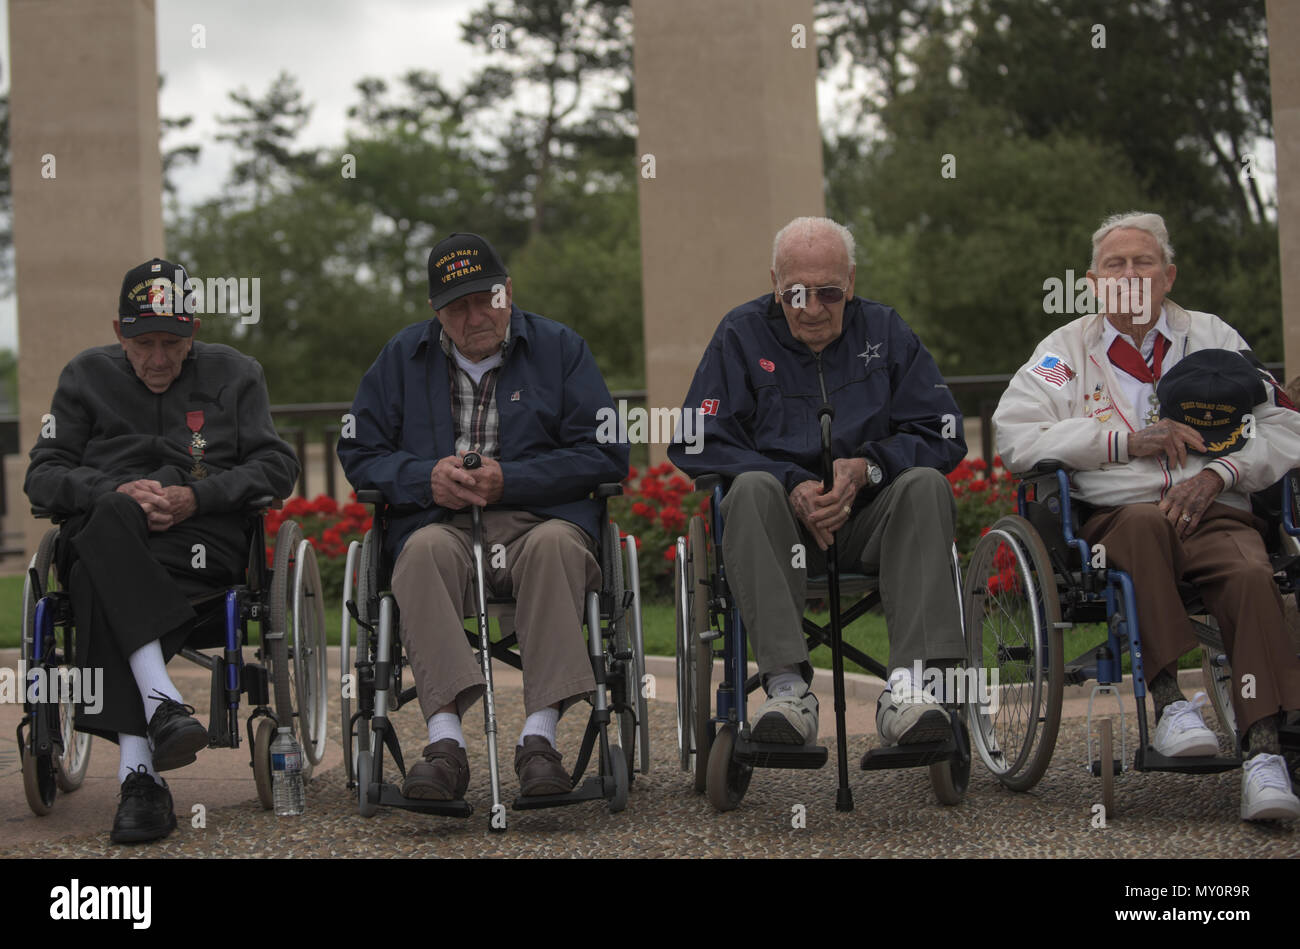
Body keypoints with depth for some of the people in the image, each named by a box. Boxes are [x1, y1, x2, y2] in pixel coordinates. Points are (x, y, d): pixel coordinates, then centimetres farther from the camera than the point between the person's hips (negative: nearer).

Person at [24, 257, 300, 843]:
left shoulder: (233, 375, 18)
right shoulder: (87, 376, 20)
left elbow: (276, 467, 9)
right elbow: (42, 475, 10)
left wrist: (195, 496, -9)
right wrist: (118, 492, -10)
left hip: (203, 539, -1)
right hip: (100, 532, 1)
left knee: (101, 579, -37)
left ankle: (137, 771, -47)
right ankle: (161, 703, -52)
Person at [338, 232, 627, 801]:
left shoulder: (559, 348, 10)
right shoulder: (403, 357, 16)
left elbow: (605, 454, 1)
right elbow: (359, 453, 13)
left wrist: (507, 479, -10)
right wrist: (426, 477, -8)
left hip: (538, 518, -1)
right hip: (441, 523, 1)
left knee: (555, 544, -36)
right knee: (424, 550, -34)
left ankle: (539, 737, -42)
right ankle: (445, 741, -45)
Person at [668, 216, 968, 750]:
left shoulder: (883, 331, 9)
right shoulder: (742, 335, 4)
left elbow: (942, 435, 1)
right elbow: (697, 445, -5)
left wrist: (867, 468, -18)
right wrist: (792, 486, -18)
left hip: (869, 521, 1)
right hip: (782, 524, -1)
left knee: (925, 484, -28)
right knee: (752, 490, -33)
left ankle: (908, 686, -40)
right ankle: (787, 688, -44)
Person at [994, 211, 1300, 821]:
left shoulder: (1212, 337, 21)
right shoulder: (1066, 349, 18)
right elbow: (1015, 438, 1)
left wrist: (1216, 476, -8)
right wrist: (1127, 440, -6)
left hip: (1214, 514, 1)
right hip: (1113, 517, -1)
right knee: (1145, 520, -38)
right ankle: (1169, 702, -40)